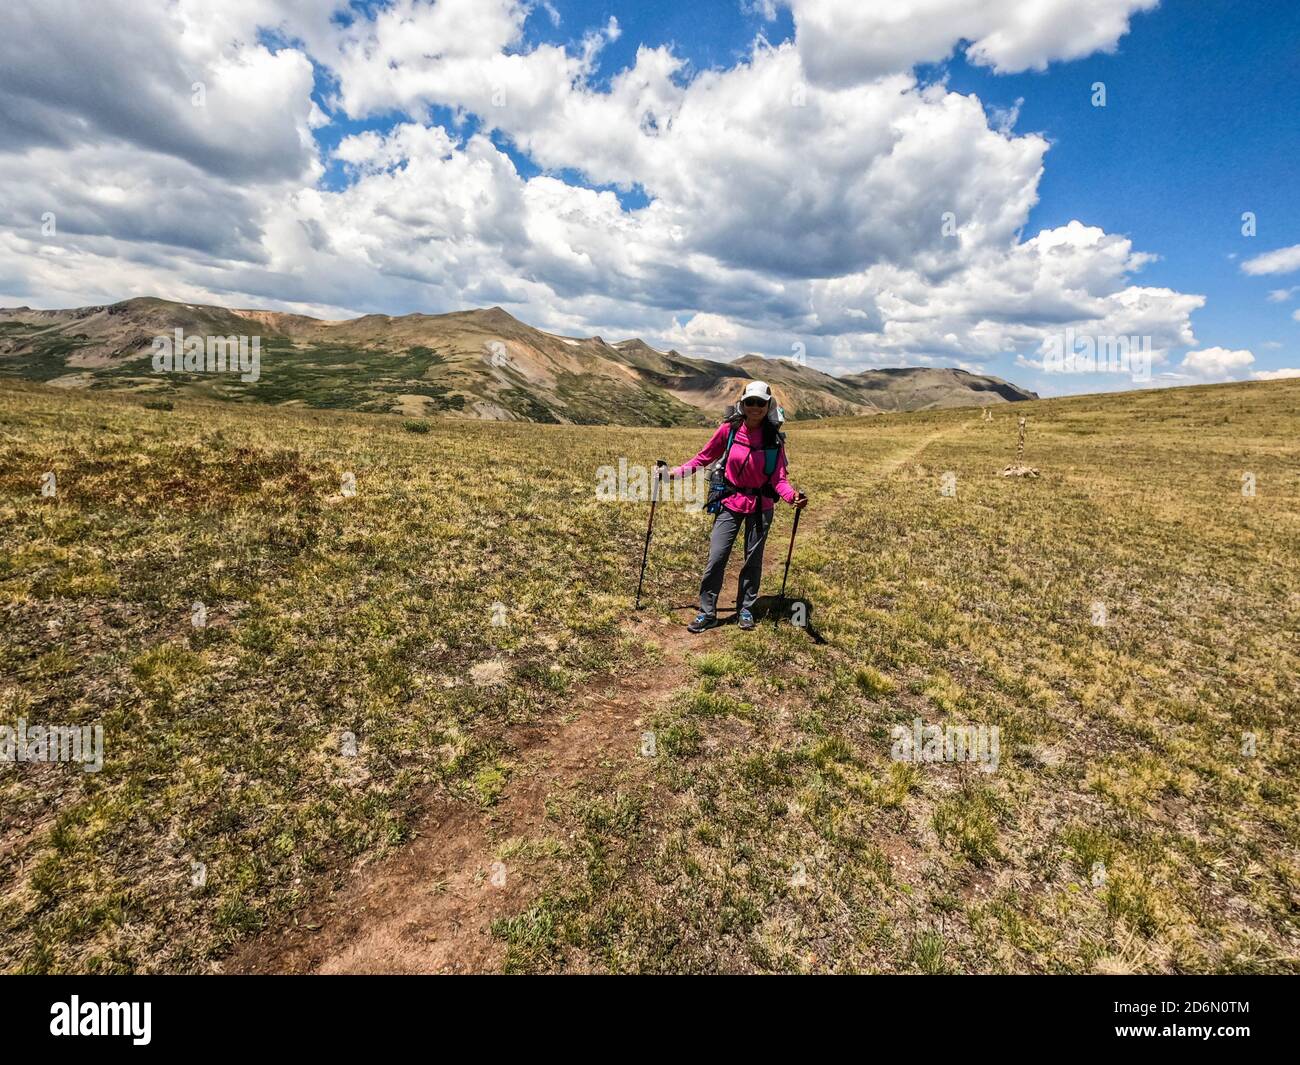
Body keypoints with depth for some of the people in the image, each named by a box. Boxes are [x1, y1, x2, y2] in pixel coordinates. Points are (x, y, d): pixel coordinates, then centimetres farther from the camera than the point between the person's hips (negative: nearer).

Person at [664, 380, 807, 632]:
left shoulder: (774, 438, -8)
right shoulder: (729, 429, -8)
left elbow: (778, 478, -11)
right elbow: (703, 458, 1)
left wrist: (792, 496, -30)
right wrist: (675, 472, -8)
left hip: (760, 507, 0)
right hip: (731, 503, 0)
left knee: (753, 559, 11)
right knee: (716, 557, -3)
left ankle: (746, 609, 30)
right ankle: (707, 613, 12)